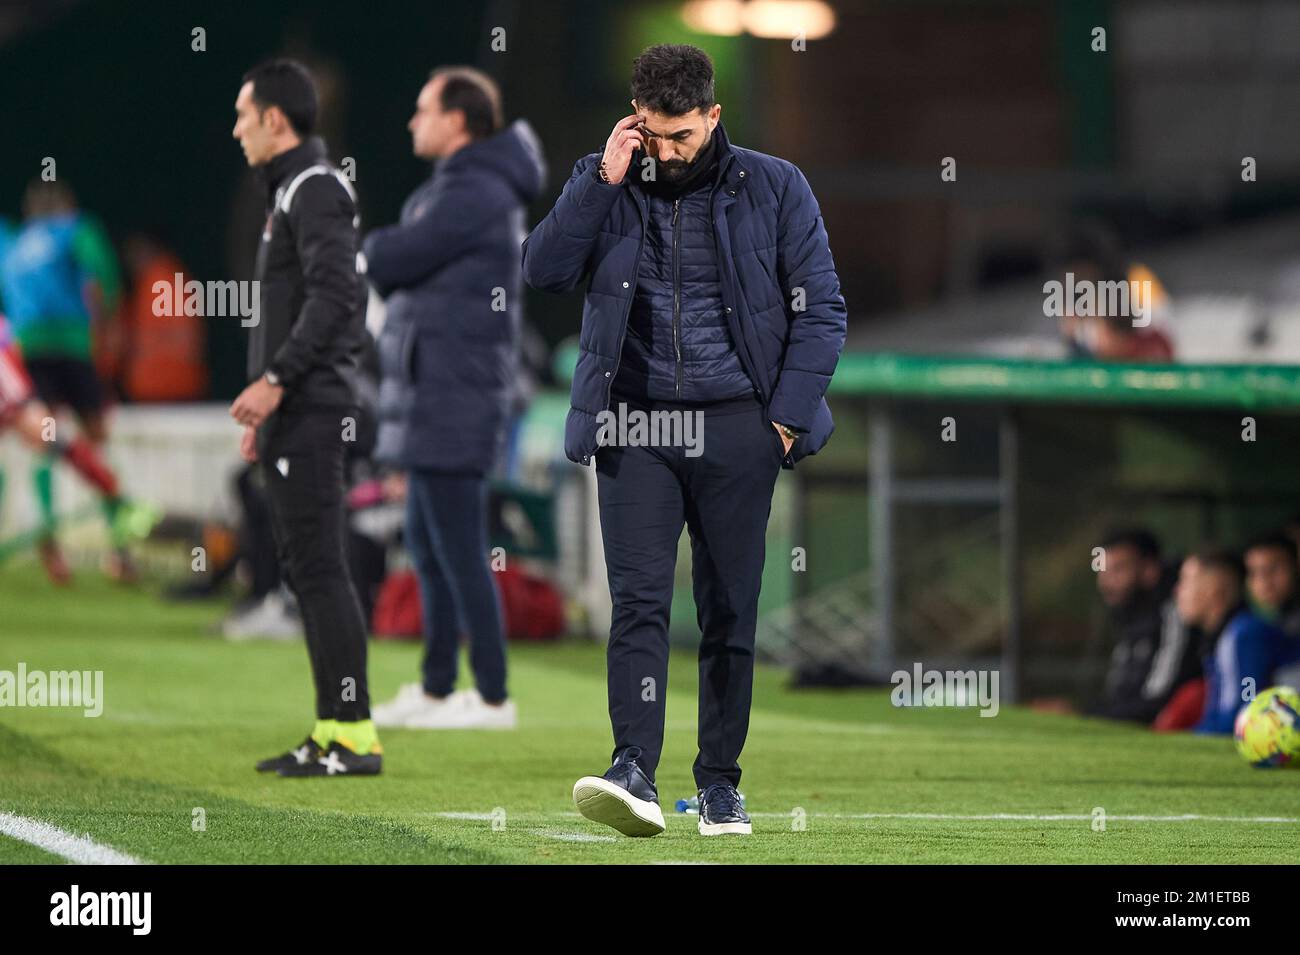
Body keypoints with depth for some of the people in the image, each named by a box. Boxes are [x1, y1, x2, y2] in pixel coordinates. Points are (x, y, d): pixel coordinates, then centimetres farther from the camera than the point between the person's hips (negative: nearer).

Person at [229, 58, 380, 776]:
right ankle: (330, 732, 12)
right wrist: (268, 414, 24)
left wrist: (274, 380, -25)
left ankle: (354, 736, -12)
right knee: (303, 568, 10)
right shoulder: (291, 192, 20)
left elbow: (334, 296, -23)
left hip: (310, 413, -11)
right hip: (294, 415, 11)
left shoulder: (317, 190, -11)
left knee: (318, 567, -11)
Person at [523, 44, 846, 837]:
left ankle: (721, 784, 11)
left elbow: (822, 309, 4)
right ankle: (635, 772, -21)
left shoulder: (773, 188, 3)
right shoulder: (606, 184, 7)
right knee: (639, 599, -12)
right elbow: (545, 270, -6)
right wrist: (605, 180, -12)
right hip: (635, 423, 0)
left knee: (731, 610, 3)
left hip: (735, 425, 0)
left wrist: (788, 415, -5)